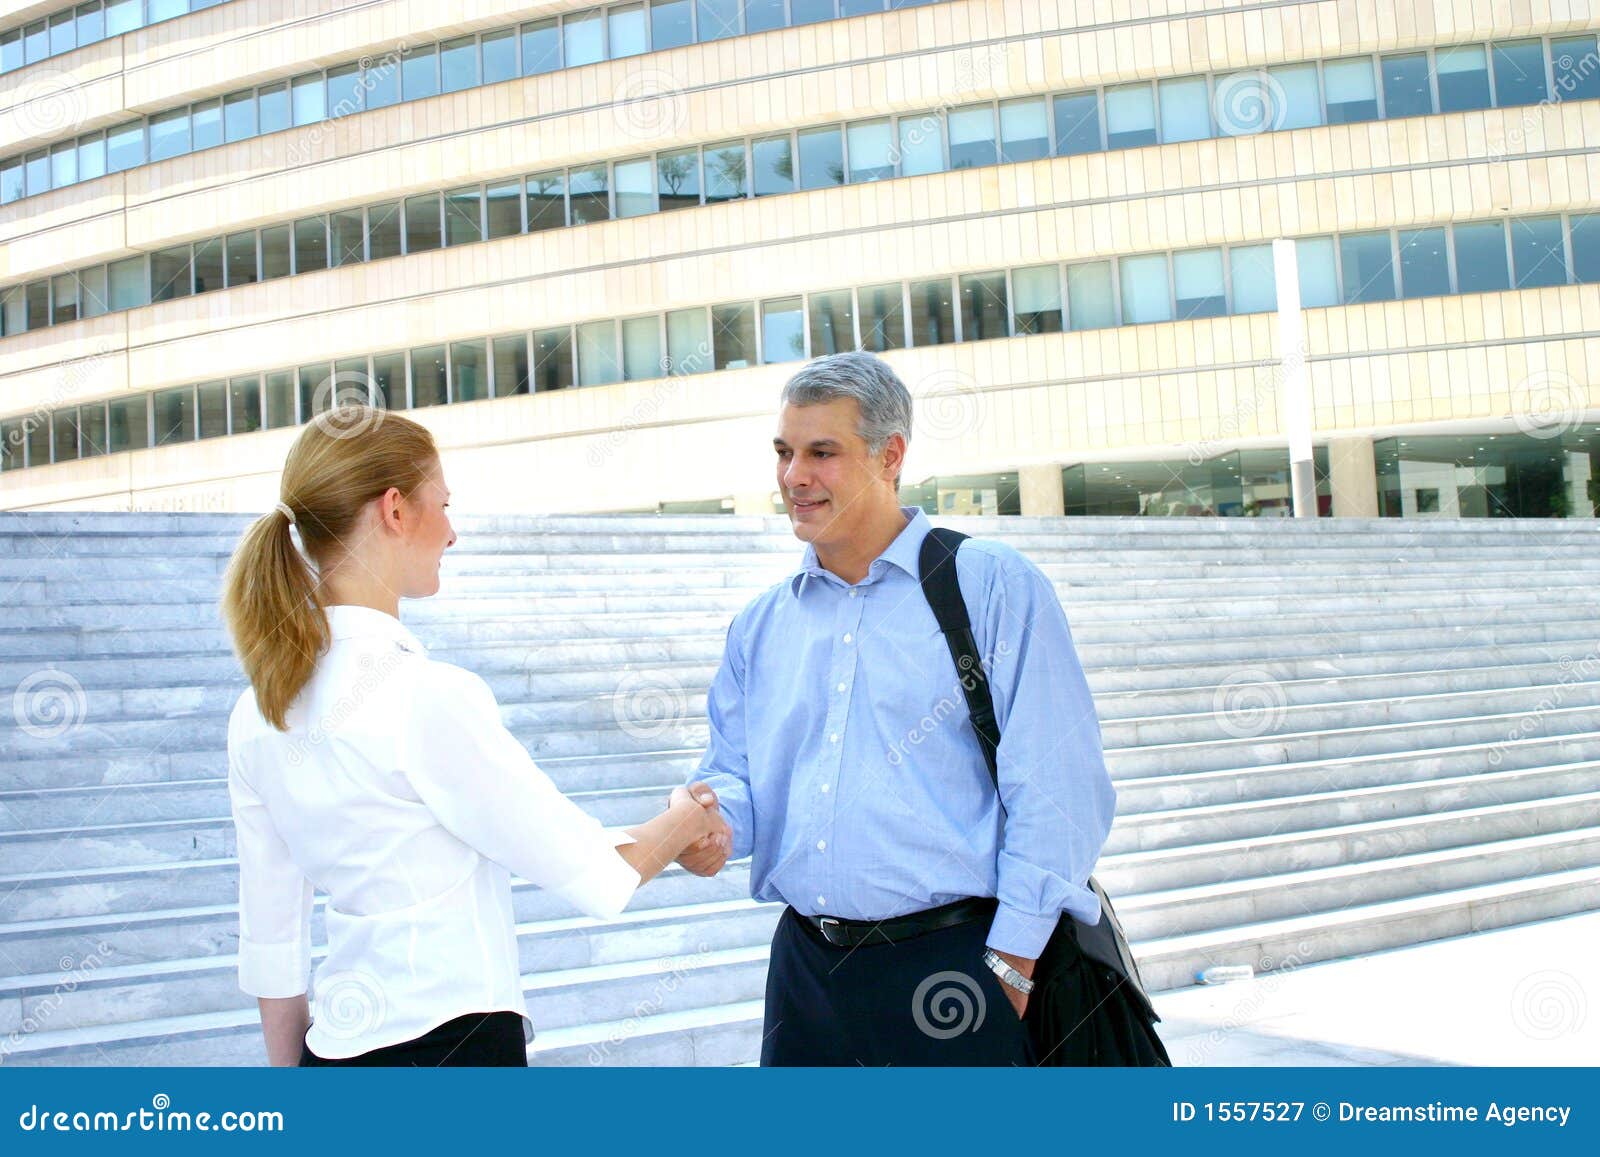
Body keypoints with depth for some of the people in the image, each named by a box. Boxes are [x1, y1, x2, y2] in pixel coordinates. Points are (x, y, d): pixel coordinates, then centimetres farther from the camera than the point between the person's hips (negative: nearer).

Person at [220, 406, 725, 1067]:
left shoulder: (256, 713, 4)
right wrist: (685, 820, 9)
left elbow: (270, 940, 10)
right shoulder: (427, 696, -18)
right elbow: (596, 878, -11)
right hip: (449, 1046, -8)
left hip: (339, 1044, 8)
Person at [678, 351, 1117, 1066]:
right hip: (804, 971, 5)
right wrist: (712, 824, -8)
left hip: (948, 974, -5)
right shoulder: (759, 626, 14)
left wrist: (1010, 967, -13)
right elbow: (733, 775, 16)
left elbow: (1058, 791, -8)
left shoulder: (994, 587, -3)